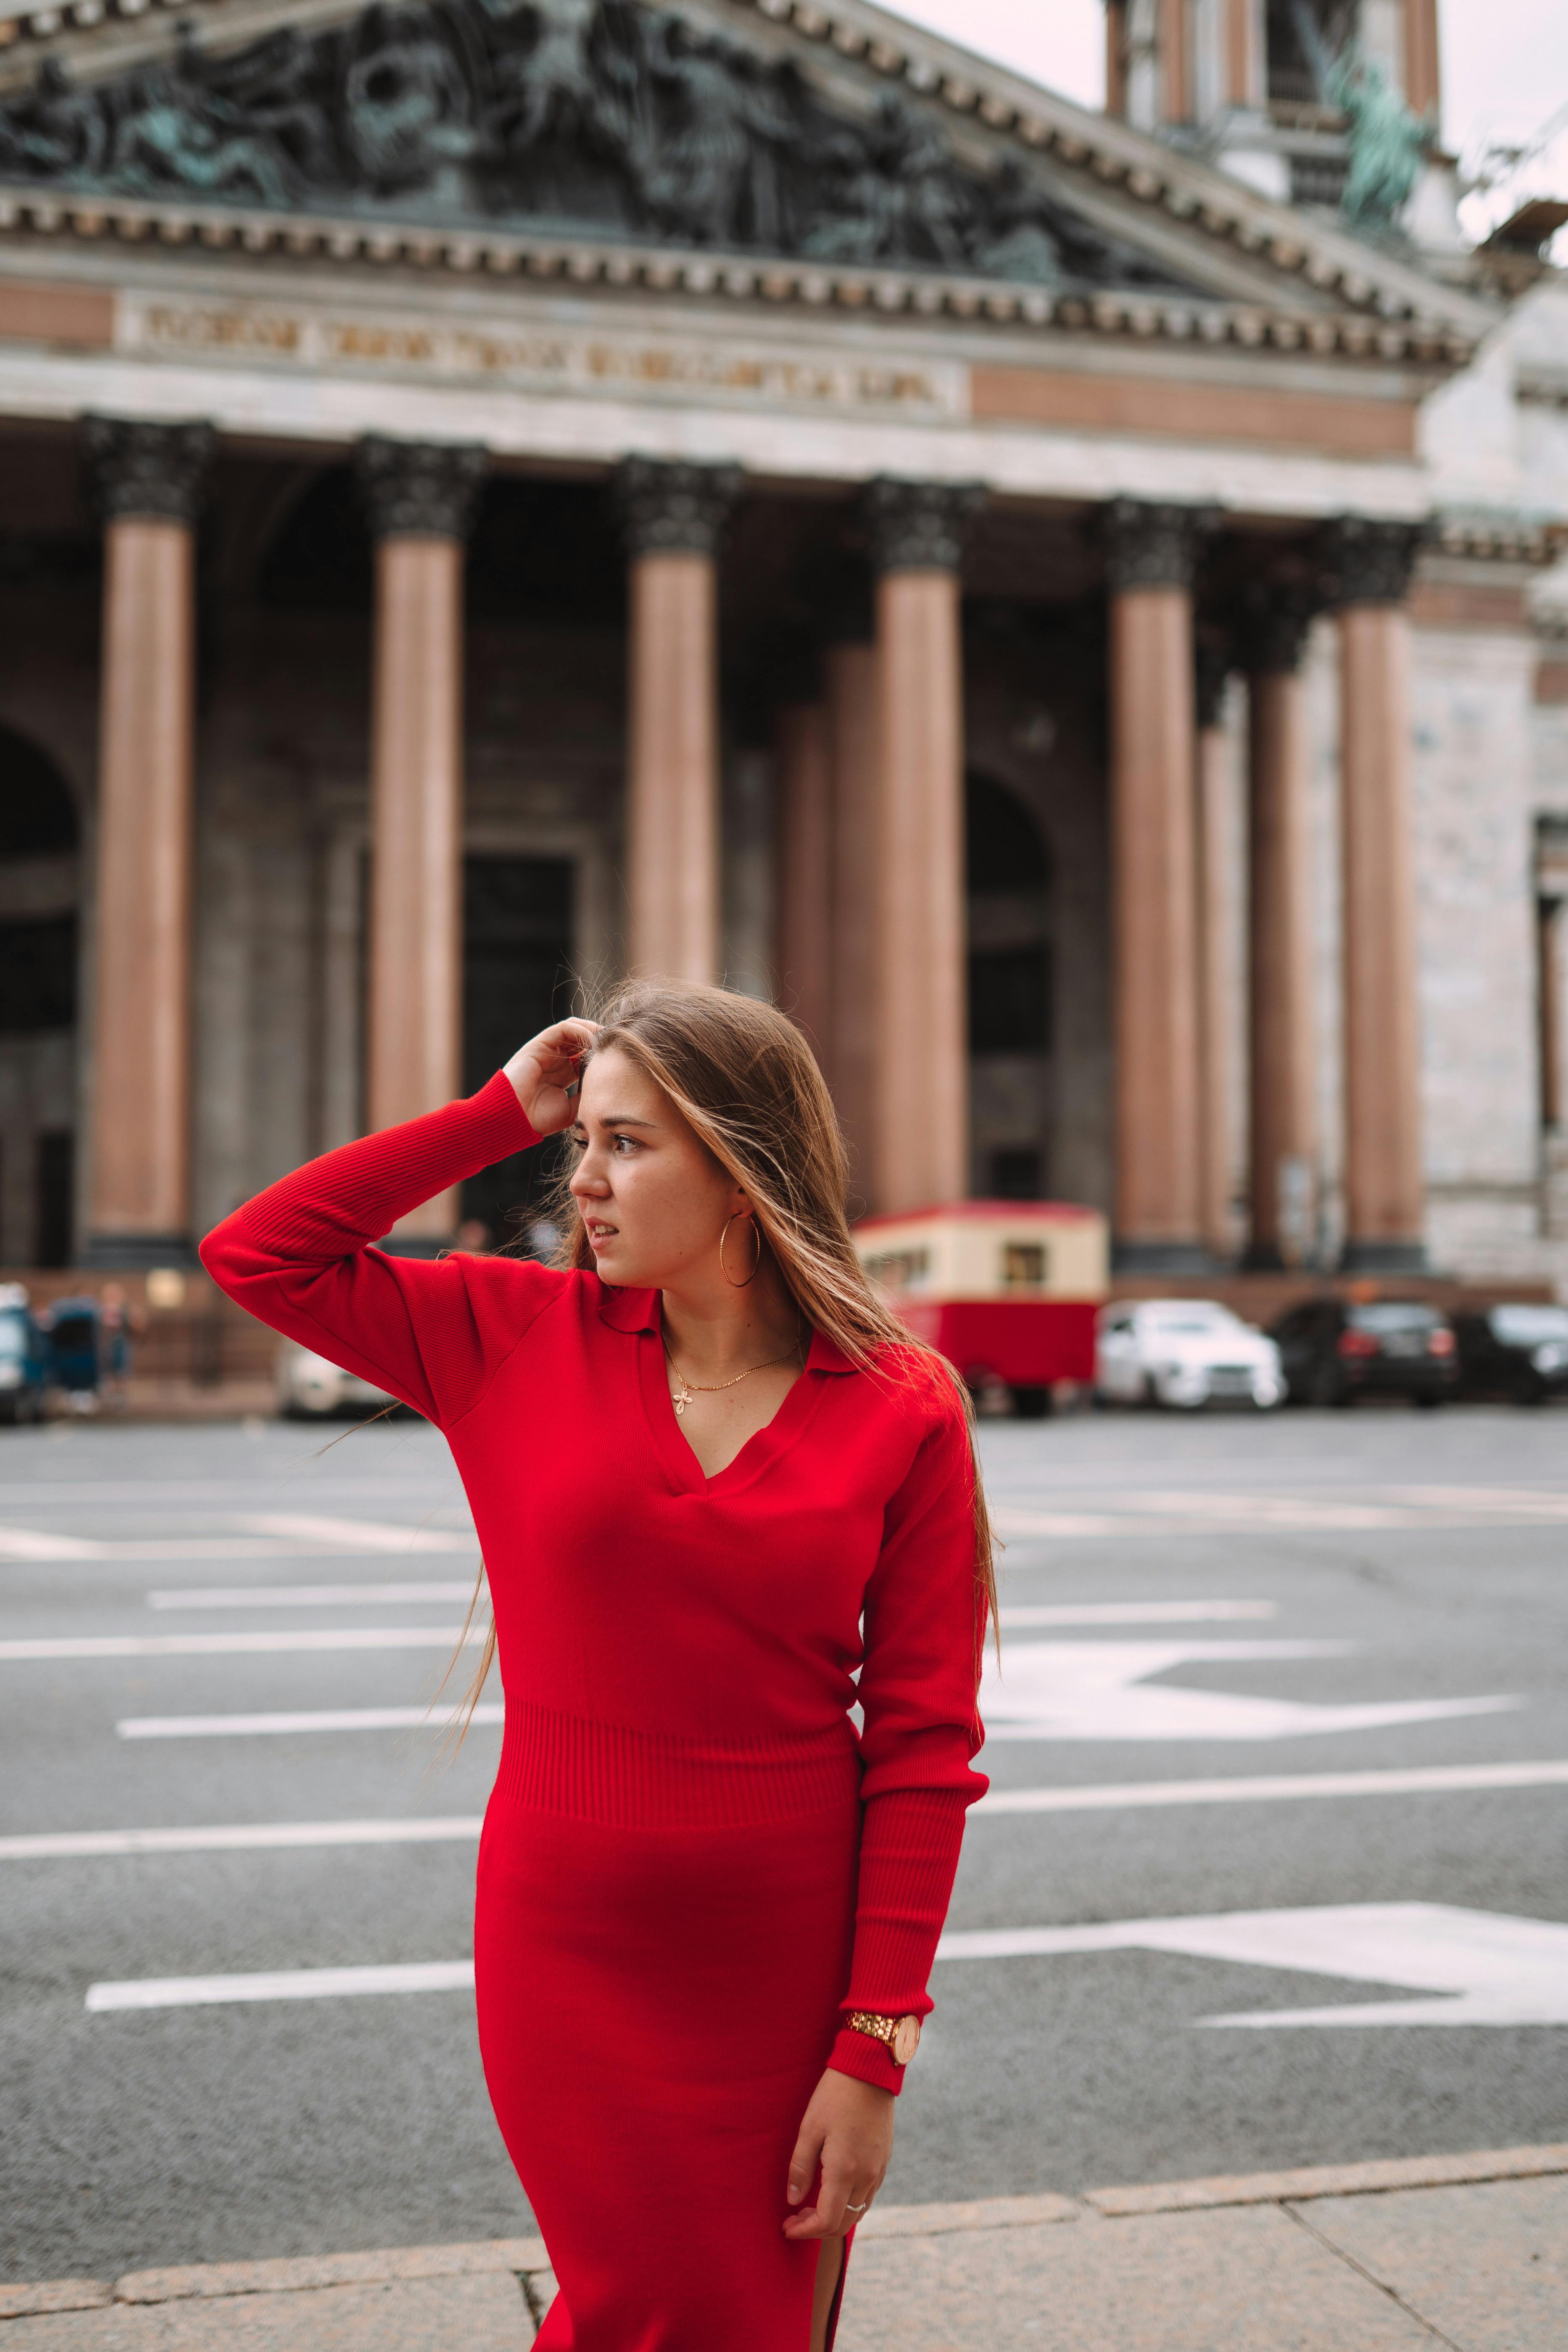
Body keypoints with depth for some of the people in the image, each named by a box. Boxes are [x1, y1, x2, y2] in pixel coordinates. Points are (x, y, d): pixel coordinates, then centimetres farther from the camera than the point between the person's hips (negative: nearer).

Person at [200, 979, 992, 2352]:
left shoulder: (902, 1410, -7)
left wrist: (874, 2052, -9)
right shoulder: (521, 1340, 0)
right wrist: (501, 1115, -4)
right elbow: (256, 1256, 0)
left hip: (794, 1958, 0)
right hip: (574, 1945, 0)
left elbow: (924, 1747, -7)